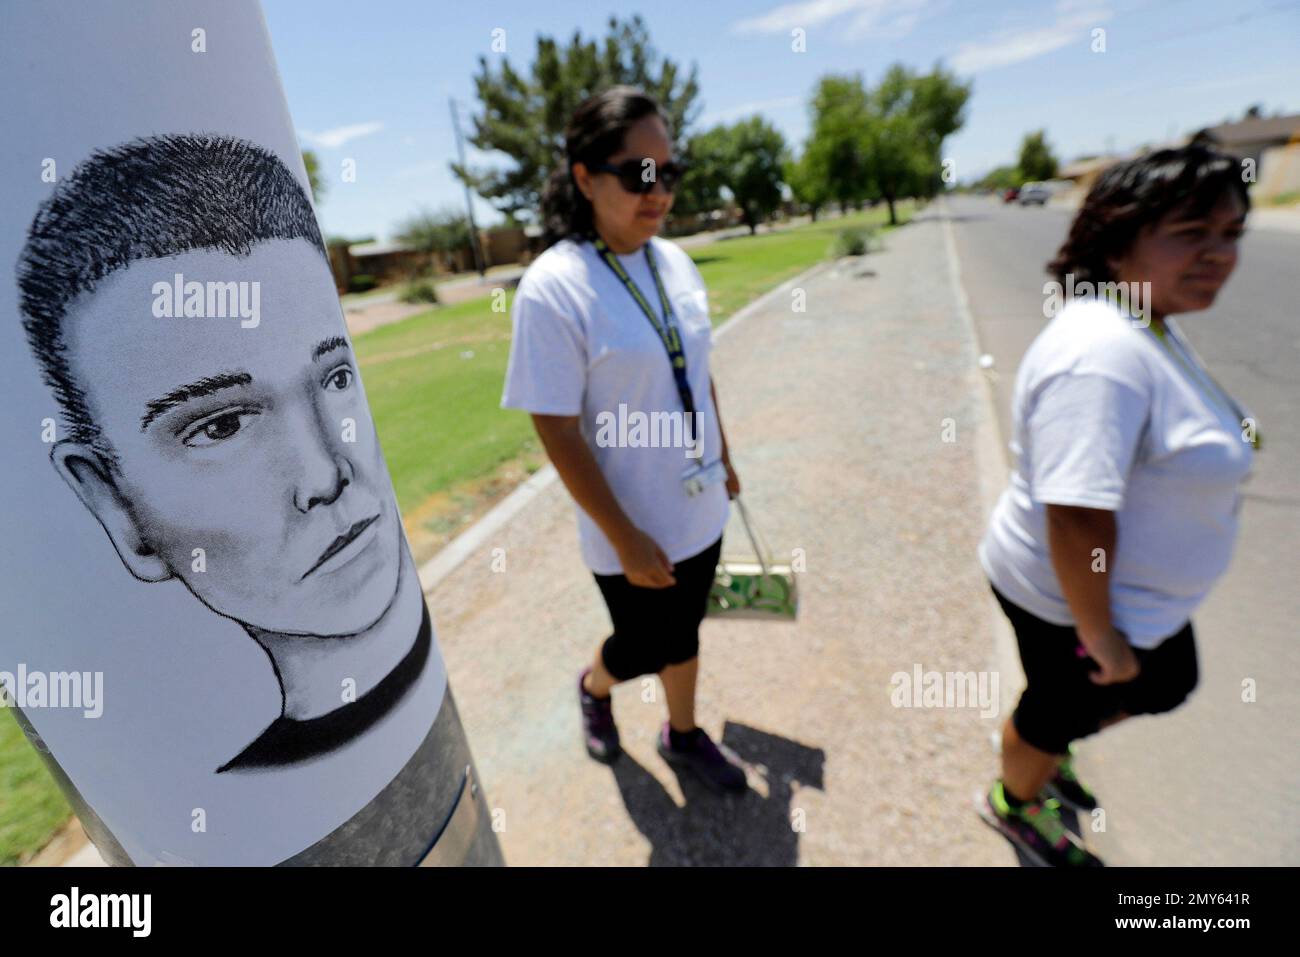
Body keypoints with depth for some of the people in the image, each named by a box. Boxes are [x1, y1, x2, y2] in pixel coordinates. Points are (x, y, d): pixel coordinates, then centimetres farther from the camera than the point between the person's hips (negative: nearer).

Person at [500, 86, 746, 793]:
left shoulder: (675, 262, 0)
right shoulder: (553, 288, -20)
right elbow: (558, 433, -20)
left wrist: (722, 458, 17)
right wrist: (624, 539, -18)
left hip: (699, 509, 6)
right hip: (632, 527, -6)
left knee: (684, 632, 22)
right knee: (646, 647, 16)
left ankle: (683, 736, 49)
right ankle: (594, 688, 52)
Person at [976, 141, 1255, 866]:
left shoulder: (1152, 325, 2)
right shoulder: (1102, 355, -32)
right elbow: (1076, 520, -35)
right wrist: (1100, 638, -23)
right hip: (1076, 599, -9)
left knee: (1164, 687, 30)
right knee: (1064, 707, 17)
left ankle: (1048, 750, 55)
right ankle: (1016, 803, 50)